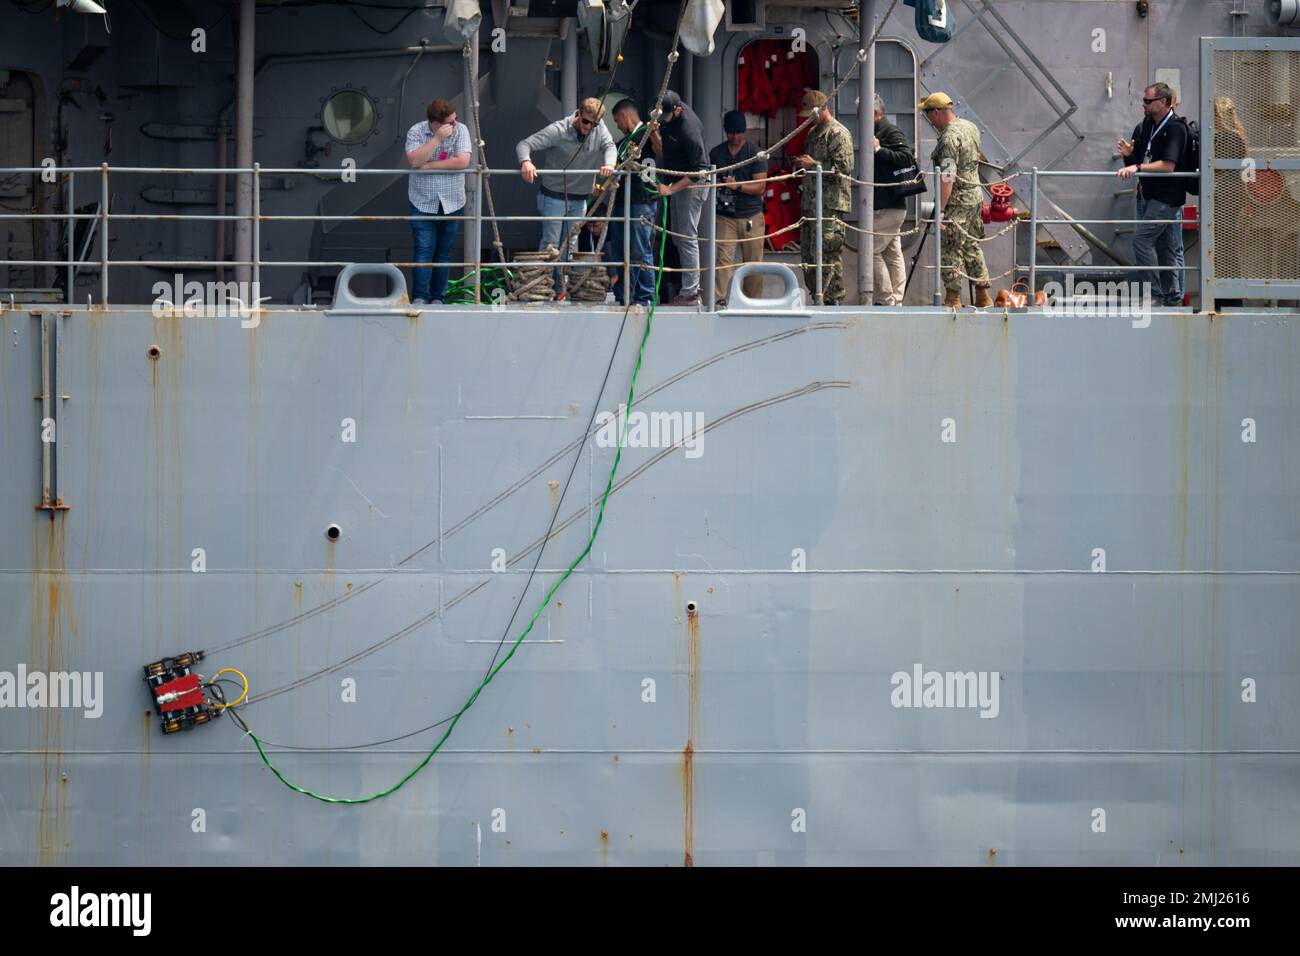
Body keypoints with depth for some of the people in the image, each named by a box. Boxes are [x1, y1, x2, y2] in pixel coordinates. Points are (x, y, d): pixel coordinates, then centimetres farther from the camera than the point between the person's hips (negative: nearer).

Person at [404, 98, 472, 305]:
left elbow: (462, 161, -17)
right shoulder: (416, 132, -6)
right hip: (423, 204, -1)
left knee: (444, 253, 6)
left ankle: (438, 298, 13)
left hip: (451, 204, 1)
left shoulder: (461, 130, -4)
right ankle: (420, 297, -8)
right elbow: (414, 161, -21)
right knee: (423, 251, -8)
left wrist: (429, 165, -15)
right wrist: (437, 139, -24)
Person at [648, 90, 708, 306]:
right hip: (677, 183, 10)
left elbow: (699, 170, -23)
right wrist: (654, 134, -8)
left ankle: (690, 293, -8)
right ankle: (693, 286, 20)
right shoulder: (668, 117, 3)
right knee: (678, 237, 13)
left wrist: (671, 189, -23)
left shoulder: (689, 130, -25)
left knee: (687, 238, -10)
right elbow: (662, 154, 11)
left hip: (692, 184, -10)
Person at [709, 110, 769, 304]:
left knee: (753, 261, 3)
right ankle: (722, 298, -16)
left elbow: (760, 186, -6)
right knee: (724, 258, -12)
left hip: (751, 216, -1)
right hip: (725, 215, 1)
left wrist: (737, 186, -21)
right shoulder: (716, 153, 10)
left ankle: (752, 300, 13)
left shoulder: (756, 153, 0)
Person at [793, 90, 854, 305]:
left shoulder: (838, 133, -8)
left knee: (826, 255, -12)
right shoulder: (813, 132, 21)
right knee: (807, 254, 8)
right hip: (810, 203, 10)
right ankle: (817, 297, 13)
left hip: (830, 204, -10)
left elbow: (844, 168, -18)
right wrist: (802, 164, 16)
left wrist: (813, 165, -15)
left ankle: (833, 300, -10)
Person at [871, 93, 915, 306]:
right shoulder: (876, 134, 18)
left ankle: (886, 300, -7)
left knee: (872, 250, -10)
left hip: (889, 206, -10)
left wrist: (879, 150, -23)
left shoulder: (892, 133, -10)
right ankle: (896, 301, 13)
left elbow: (907, 159, -24)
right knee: (893, 254, 10)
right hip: (889, 206, 10)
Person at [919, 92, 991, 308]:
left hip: (957, 199, -9)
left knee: (950, 250, -3)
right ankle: (983, 296, 19)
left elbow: (947, 178, -24)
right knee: (972, 246, 16)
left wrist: (940, 210, -24)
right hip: (976, 194, 9)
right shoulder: (971, 127, 9)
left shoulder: (949, 137, -20)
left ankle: (953, 299, 0)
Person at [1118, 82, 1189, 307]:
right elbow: (1136, 162, 19)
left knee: (1142, 239, -16)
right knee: (1164, 246, 11)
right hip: (1148, 194, 8)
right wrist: (1128, 154, -3)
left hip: (1166, 197, -8)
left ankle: (1154, 294, -13)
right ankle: (1172, 295, 17)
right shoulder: (1145, 126, 12)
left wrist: (1137, 168, -29)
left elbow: (1168, 165, -24)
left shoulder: (1176, 129, -13)